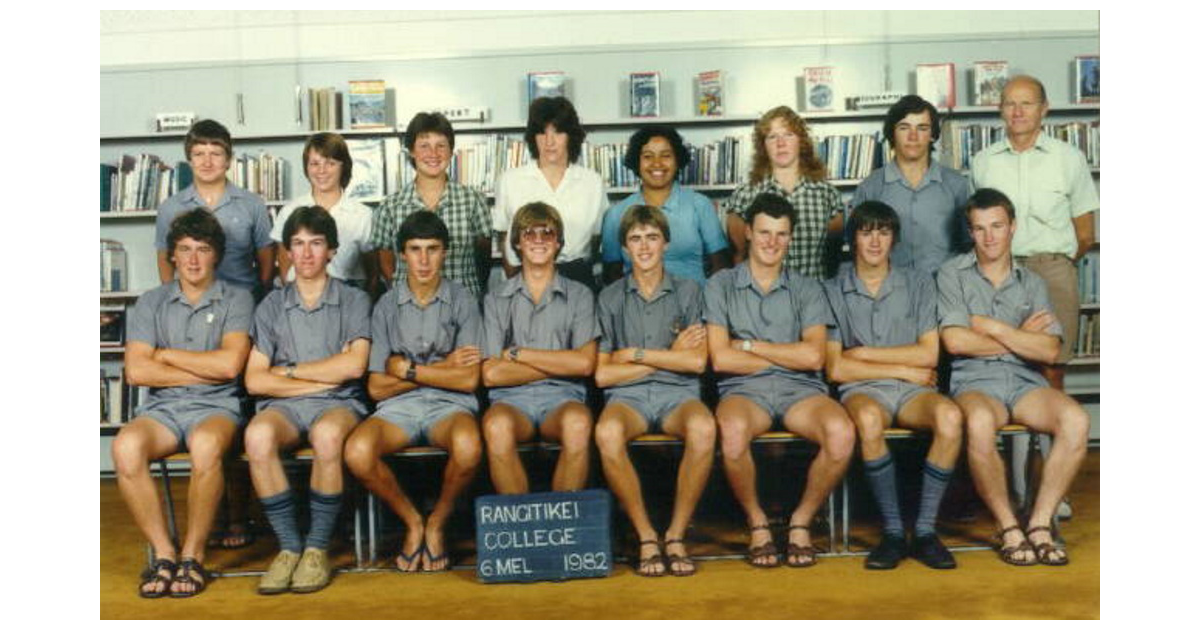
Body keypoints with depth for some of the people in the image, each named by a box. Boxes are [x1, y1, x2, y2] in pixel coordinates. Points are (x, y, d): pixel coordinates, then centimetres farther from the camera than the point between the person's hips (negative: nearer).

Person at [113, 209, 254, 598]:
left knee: (206, 445, -37)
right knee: (125, 446, -31)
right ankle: (163, 553, -17)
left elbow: (229, 364, -9)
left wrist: (166, 354, 0)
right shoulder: (151, 303, 12)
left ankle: (193, 555, -19)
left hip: (217, 407, -2)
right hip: (162, 407, 2)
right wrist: (206, 372, -4)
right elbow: (136, 371, -1)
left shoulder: (236, 300, 6)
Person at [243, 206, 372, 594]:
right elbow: (254, 380, 4)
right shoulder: (272, 306, 15)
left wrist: (290, 370, 1)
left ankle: (318, 547, -20)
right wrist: (326, 376, -2)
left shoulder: (354, 301, 11)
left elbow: (354, 365, -5)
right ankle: (289, 545, -19)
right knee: (258, 434, -33)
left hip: (340, 403, -2)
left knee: (327, 433, -37)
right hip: (284, 405, 2)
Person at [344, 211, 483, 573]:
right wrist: (441, 368, -2)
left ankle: (437, 523, -5)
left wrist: (407, 369, -2)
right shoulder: (387, 307, 11)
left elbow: (468, 380, -3)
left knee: (468, 447, -37)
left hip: (450, 405, -1)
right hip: (399, 407, 2)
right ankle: (412, 522, -2)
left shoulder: (462, 302, 6)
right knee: (357, 451, -31)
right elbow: (377, 387, 4)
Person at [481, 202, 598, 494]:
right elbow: (491, 374, 1)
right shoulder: (497, 300, 13)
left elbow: (585, 364, -1)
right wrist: (559, 364, 1)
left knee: (578, 423, -35)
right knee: (497, 426, -35)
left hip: (561, 396, 0)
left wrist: (517, 353, -1)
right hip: (511, 398, 0)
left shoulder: (579, 295, 14)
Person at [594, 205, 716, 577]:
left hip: (678, 394, 0)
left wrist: (635, 354, -2)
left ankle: (676, 535, -19)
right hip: (628, 396, 0)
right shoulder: (610, 298, 12)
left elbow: (697, 361, -1)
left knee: (703, 428, -35)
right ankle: (646, 537, -20)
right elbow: (602, 374, 3)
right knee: (607, 432, -35)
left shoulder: (688, 292, 12)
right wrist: (668, 356, 0)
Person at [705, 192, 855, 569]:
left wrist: (749, 345, -2)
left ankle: (801, 522, -6)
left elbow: (813, 356, -1)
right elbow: (721, 359, -3)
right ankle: (757, 524, -10)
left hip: (800, 389, 2)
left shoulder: (806, 290, 15)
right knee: (733, 430, -37)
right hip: (743, 390, -2)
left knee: (842, 432, -31)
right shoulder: (721, 286, 10)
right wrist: (788, 357, 2)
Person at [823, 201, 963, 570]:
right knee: (868, 419, -38)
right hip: (862, 390, -2)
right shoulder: (834, 291, 10)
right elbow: (835, 368, 0)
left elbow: (928, 353, 4)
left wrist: (864, 353, -1)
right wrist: (904, 369, -2)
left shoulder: (918, 283, 15)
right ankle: (893, 532, -23)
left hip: (913, 389, 2)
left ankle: (925, 530, -21)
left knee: (949, 415, -32)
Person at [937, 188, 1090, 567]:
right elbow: (955, 341, -7)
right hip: (973, 382, -3)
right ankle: (1009, 528, -18)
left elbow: (1049, 350, 1)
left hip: (1025, 382, 3)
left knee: (1075, 420, -28)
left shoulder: (1032, 283, 16)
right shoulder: (952, 273, 8)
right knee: (980, 422, -38)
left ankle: (1040, 524, -17)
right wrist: (1020, 337, 2)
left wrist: (992, 327, -4)